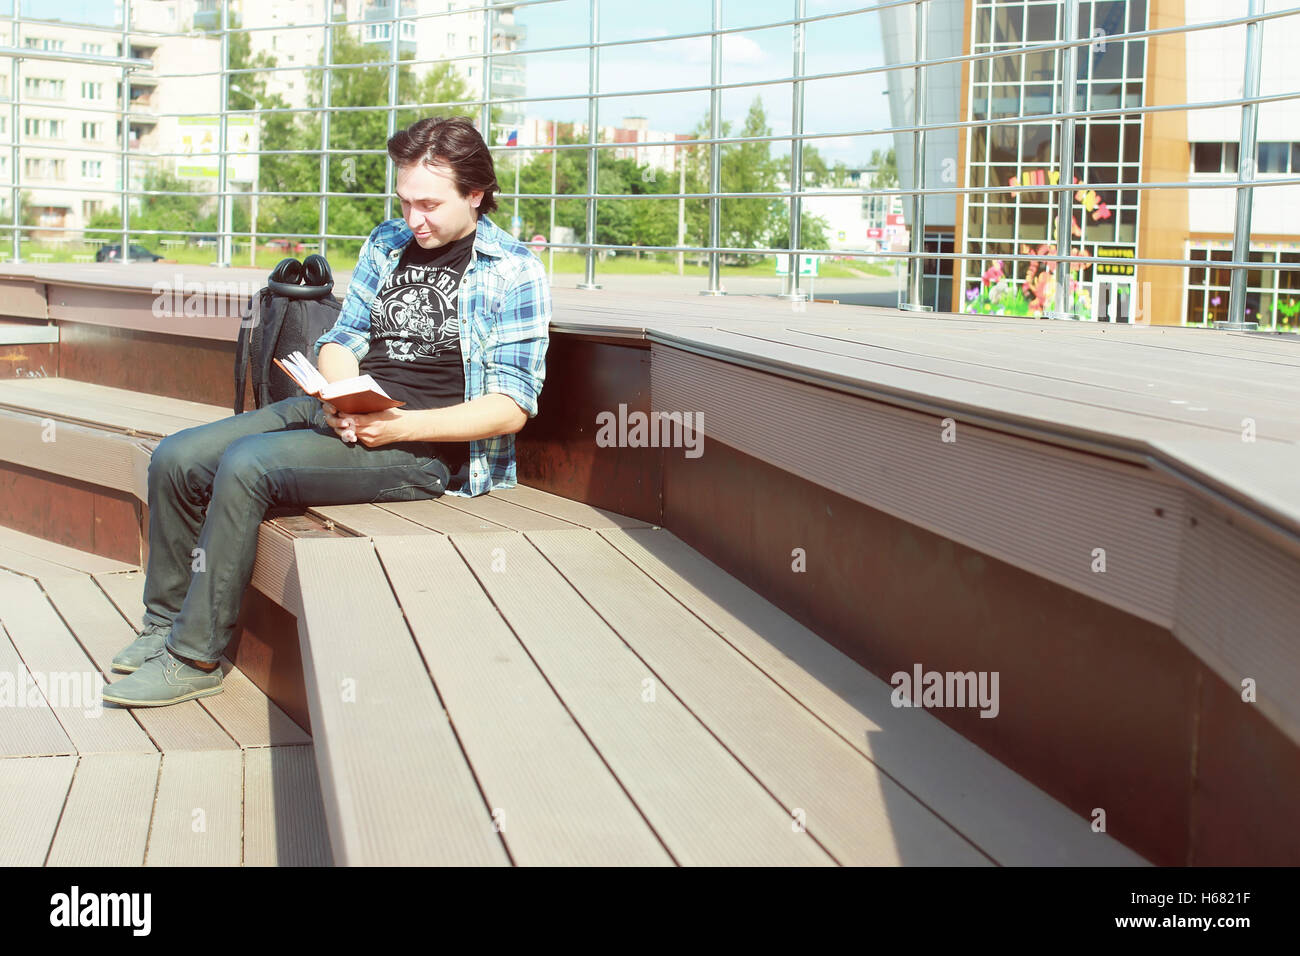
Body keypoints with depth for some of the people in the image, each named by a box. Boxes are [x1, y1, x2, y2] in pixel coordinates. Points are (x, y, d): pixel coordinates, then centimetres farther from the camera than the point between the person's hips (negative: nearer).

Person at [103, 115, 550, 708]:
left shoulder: (513, 271, -5)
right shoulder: (387, 243, 15)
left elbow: (511, 408, -11)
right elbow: (341, 339, 18)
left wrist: (399, 425, -22)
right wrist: (340, 401, -6)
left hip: (428, 444, -7)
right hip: (339, 413, 8)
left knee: (247, 463, -27)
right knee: (177, 458, -6)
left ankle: (195, 659, -16)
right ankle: (165, 623, 11)